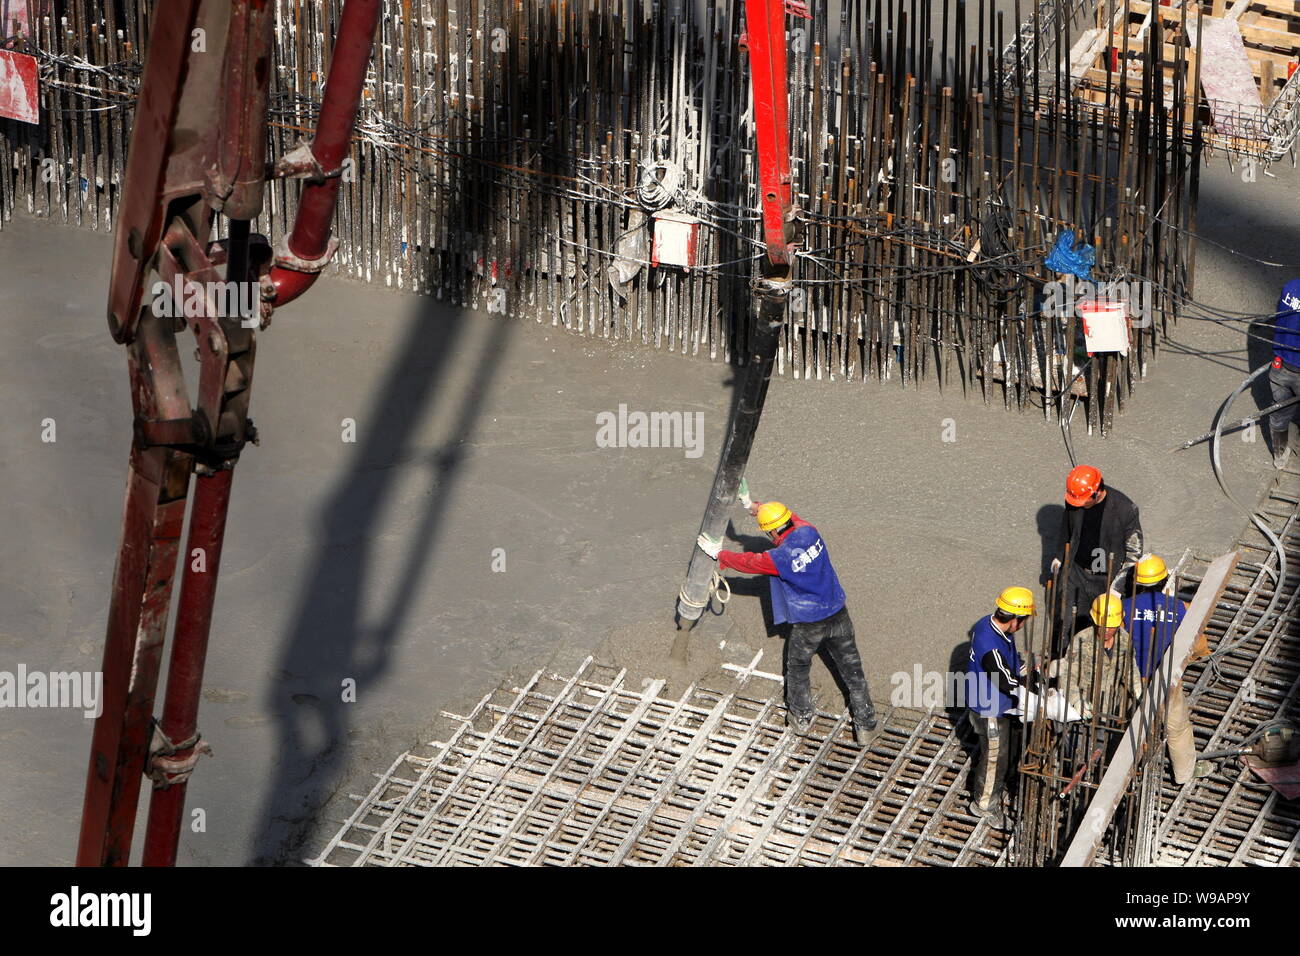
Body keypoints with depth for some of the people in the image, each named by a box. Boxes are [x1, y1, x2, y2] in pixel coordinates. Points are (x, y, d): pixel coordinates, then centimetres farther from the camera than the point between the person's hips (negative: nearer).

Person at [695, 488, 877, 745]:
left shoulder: (779, 558, -23)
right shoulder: (809, 532, -8)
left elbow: (748, 562, -5)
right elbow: (787, 516, 13)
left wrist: (719, 554, 11)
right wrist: (754, 505, 21)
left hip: (808, 625, -5)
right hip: (838, 614, 5)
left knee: (797, 669, 22)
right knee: (852, 670, 14)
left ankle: (801, 718, 38)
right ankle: (864, 725, 21)